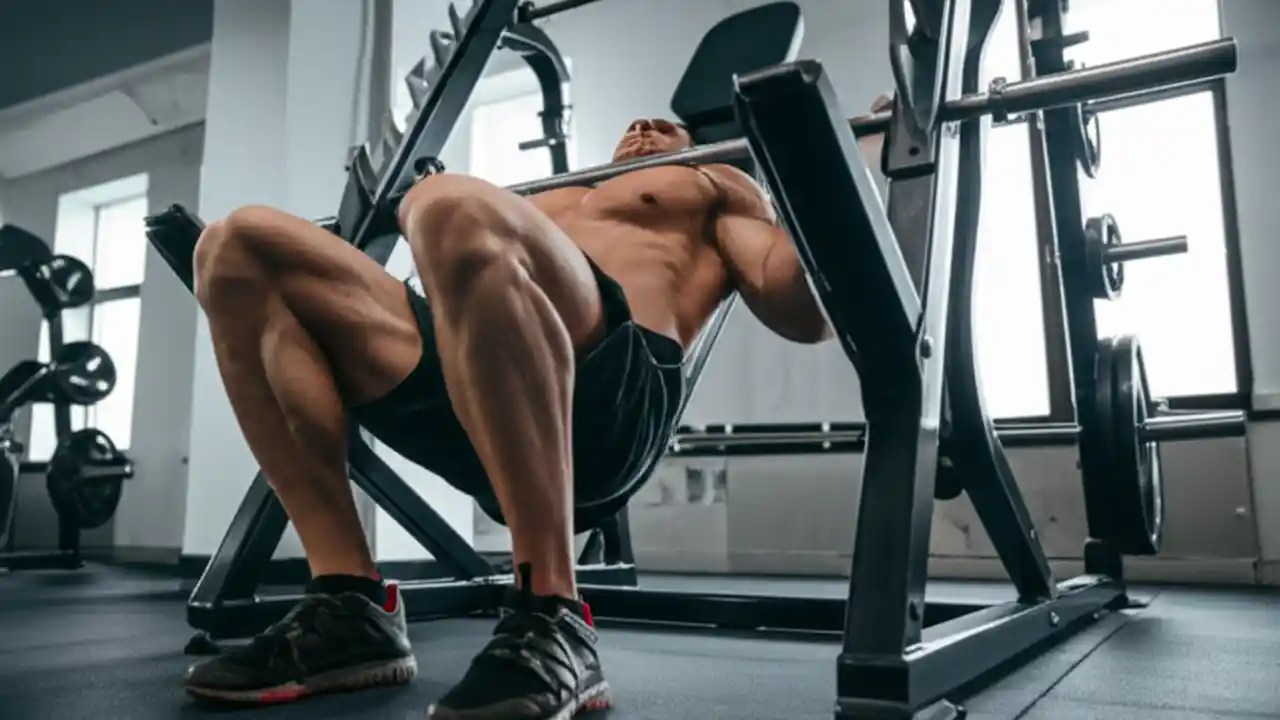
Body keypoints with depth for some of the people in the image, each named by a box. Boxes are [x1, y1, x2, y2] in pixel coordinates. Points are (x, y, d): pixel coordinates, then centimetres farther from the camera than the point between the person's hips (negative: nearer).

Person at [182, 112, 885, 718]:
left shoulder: (721, 190, 29)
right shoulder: (553, 202, 43)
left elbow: (803, 312, 11)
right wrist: (418, 221, 37)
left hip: (615, 391, -5)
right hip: (462, 411, 6)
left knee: (457, 209, -32)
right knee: (239, 247, -4)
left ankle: (552, 625, -28)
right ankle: (350, 605, -10)